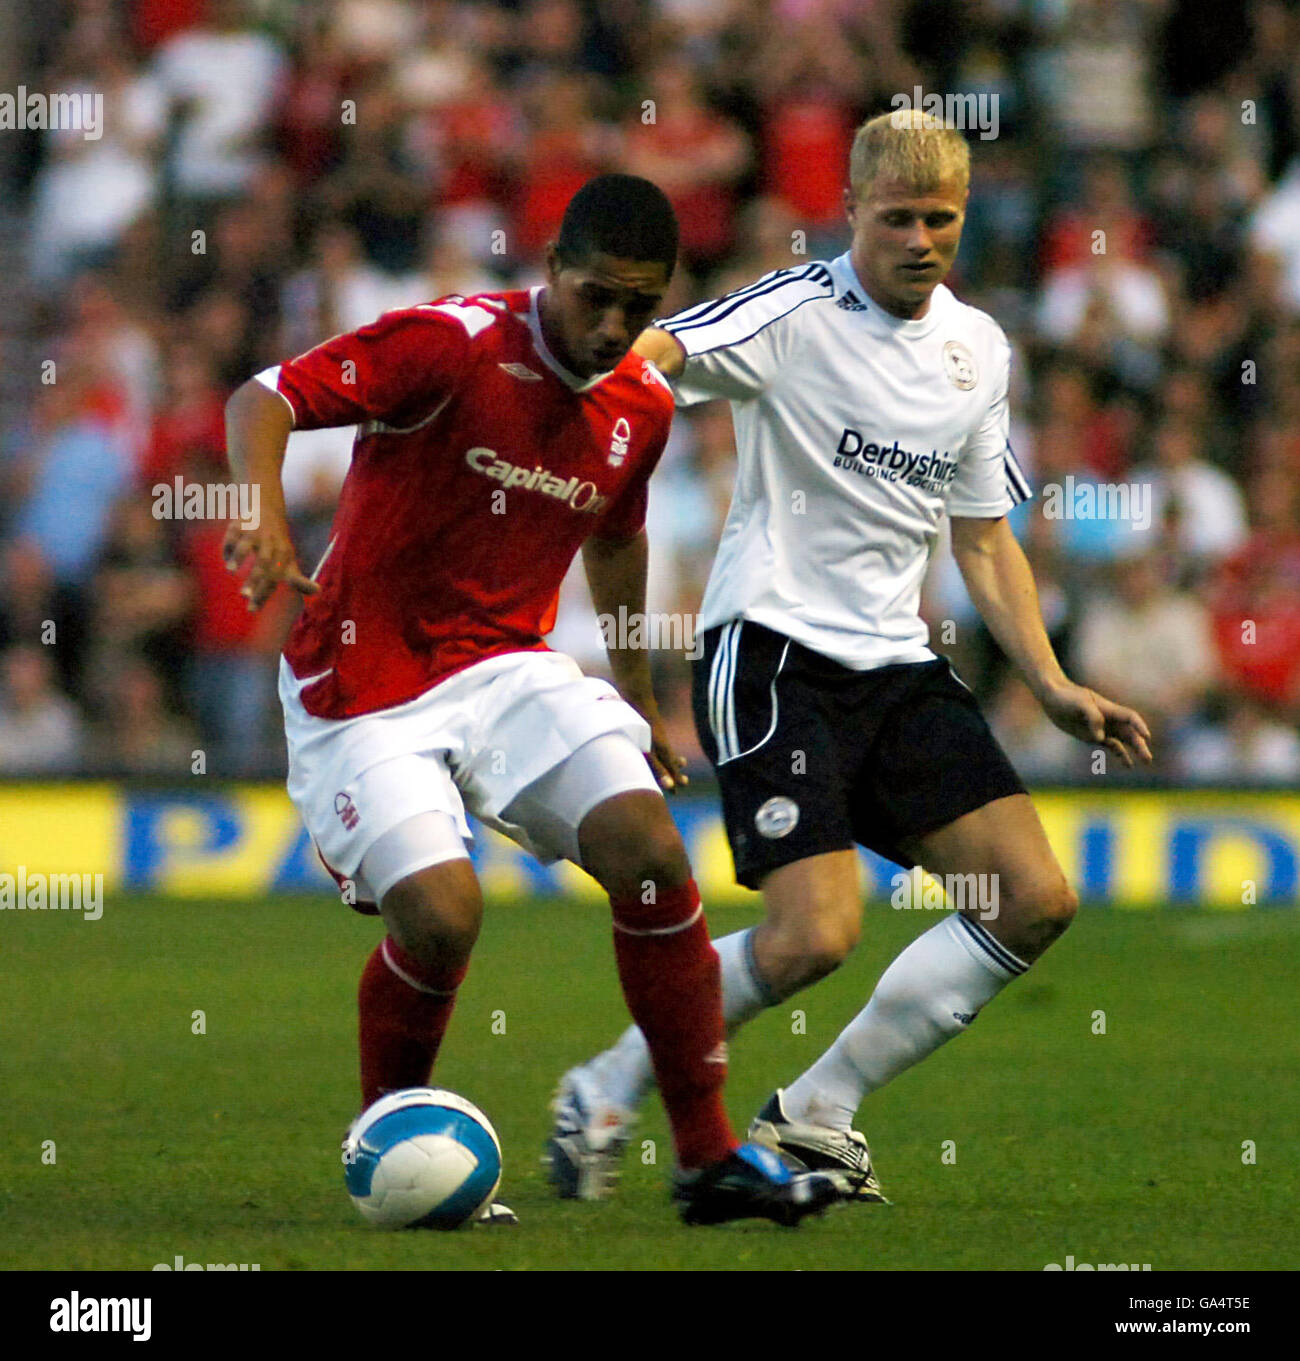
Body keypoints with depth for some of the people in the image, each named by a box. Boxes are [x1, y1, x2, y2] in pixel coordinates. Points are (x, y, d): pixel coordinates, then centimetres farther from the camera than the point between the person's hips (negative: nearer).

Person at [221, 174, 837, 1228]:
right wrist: (263, 513, -39)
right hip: (365, 691, -5)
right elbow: (266, 398, -20)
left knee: (653, 855, -13)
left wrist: (637, 696, 30)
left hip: (508, 668, 5)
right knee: (441, 913, -22)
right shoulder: (449, 345, -18)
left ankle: (711, 1159, -4)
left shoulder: (642, 406, 3)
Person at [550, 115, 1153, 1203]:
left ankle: (815, 1114, 5)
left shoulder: (979, 348, 13)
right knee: (814, 936, -20)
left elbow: (983, 541, 22)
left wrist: (1055, 688, 13)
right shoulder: (797, 312, -9)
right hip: (771, 653, -7)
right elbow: (646, 353, -27)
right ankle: (605, 1094, 3)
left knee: (1035, 900, -5)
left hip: (897, 665, 7)